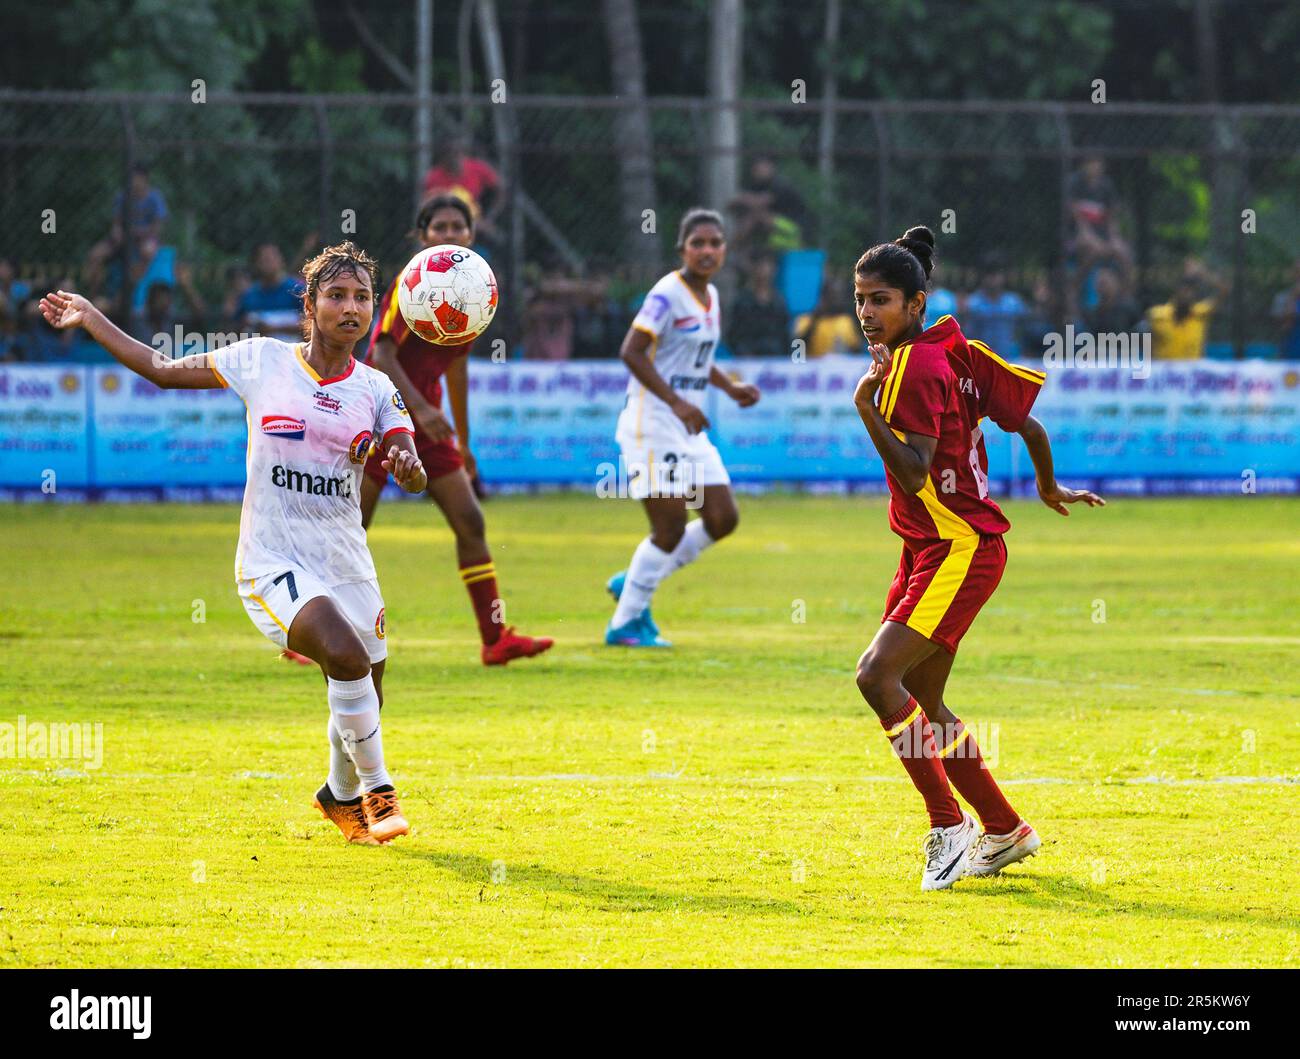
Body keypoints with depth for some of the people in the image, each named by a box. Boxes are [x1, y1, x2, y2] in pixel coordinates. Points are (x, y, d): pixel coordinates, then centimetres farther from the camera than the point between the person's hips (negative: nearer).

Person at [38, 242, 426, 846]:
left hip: (345, 562, 4)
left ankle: (342, 796, 42)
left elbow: (415, 478, -4)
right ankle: (378, 791, -12)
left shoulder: (376, 390, 5)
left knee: (363, 703, 9)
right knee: (347, 656, -29)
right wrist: (90, 319, 13)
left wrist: (406, 465, -28)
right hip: (272, 561, -4)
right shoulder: (262, 361, 0)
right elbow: (162, 371, 11)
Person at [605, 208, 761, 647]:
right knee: (671, 528, -8)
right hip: (652, 424, -9)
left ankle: (632, 582, 18)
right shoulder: (668, 294, -14)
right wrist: (676, 402, -26)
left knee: (722, 518, 4)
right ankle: (625, 624, 5)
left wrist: (730, 387, 10)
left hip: (689, 429, 9)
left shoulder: (710, 296, 12)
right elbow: (631, 352, -21)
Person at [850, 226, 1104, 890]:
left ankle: (949, 827, -15)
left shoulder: (914, 367, -16)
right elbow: (1029, 421, 15)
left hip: (960, 551, -10)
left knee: (878, 674, -20)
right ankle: (1005, 831, 26)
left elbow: (914, 474, -25)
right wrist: (1050, 489, 30)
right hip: (928, 550, 10)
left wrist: (868, 406, -32)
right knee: (922, 704, 13)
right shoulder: (949, 348, 10)